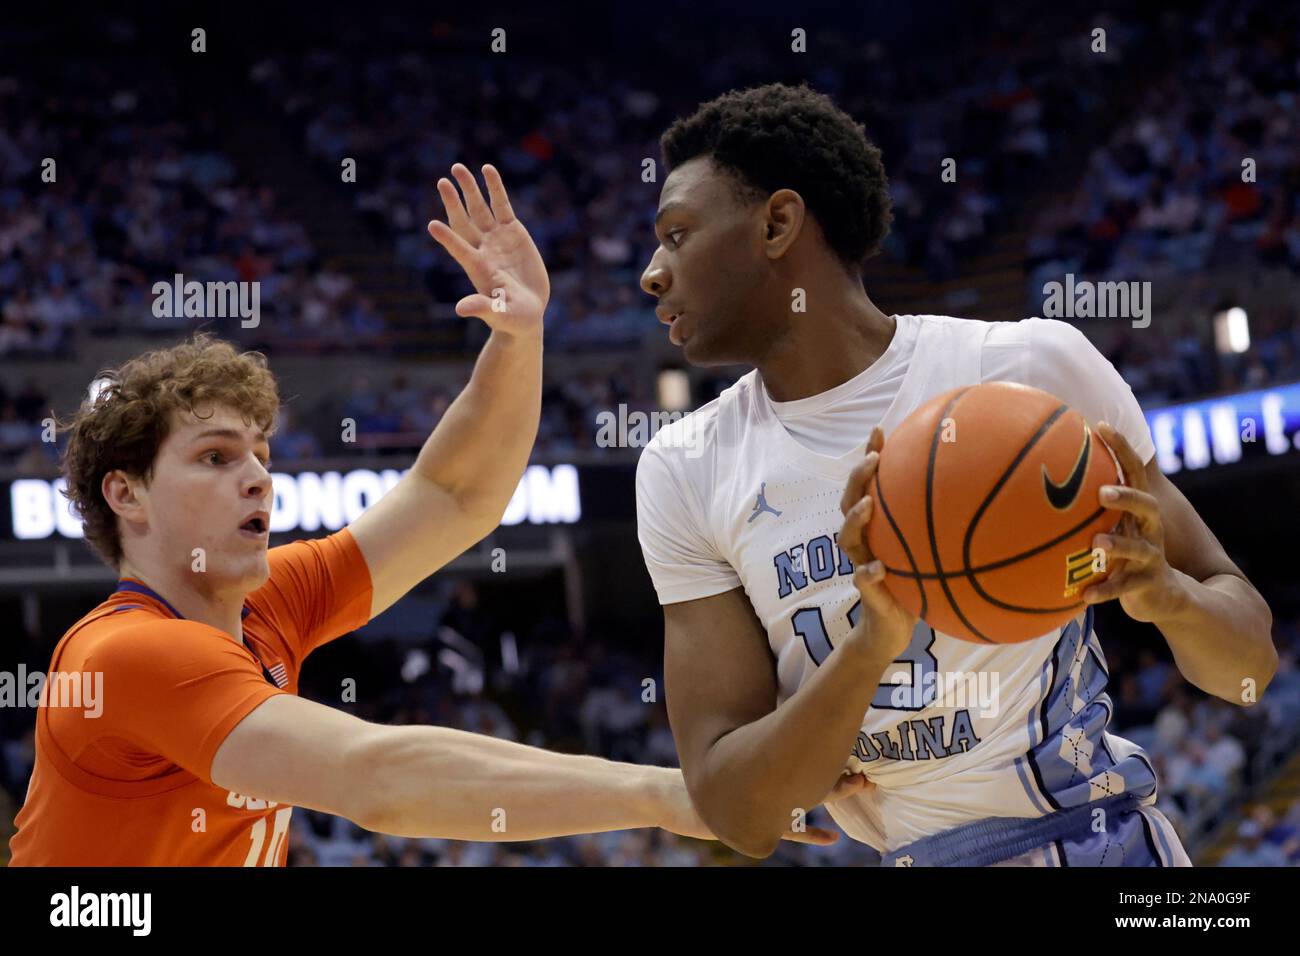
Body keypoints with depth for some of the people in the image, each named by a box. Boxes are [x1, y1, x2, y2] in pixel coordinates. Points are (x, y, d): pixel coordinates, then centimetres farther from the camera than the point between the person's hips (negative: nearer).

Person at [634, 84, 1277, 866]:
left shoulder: (1032, 366, -10)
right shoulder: (686, 474, -4)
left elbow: (1252, 666, -4)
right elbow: (738, 816, -11)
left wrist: (1167, 595, -24)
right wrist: (872, 643, -26)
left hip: (1092, 841, -2)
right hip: (905, 855, 2)